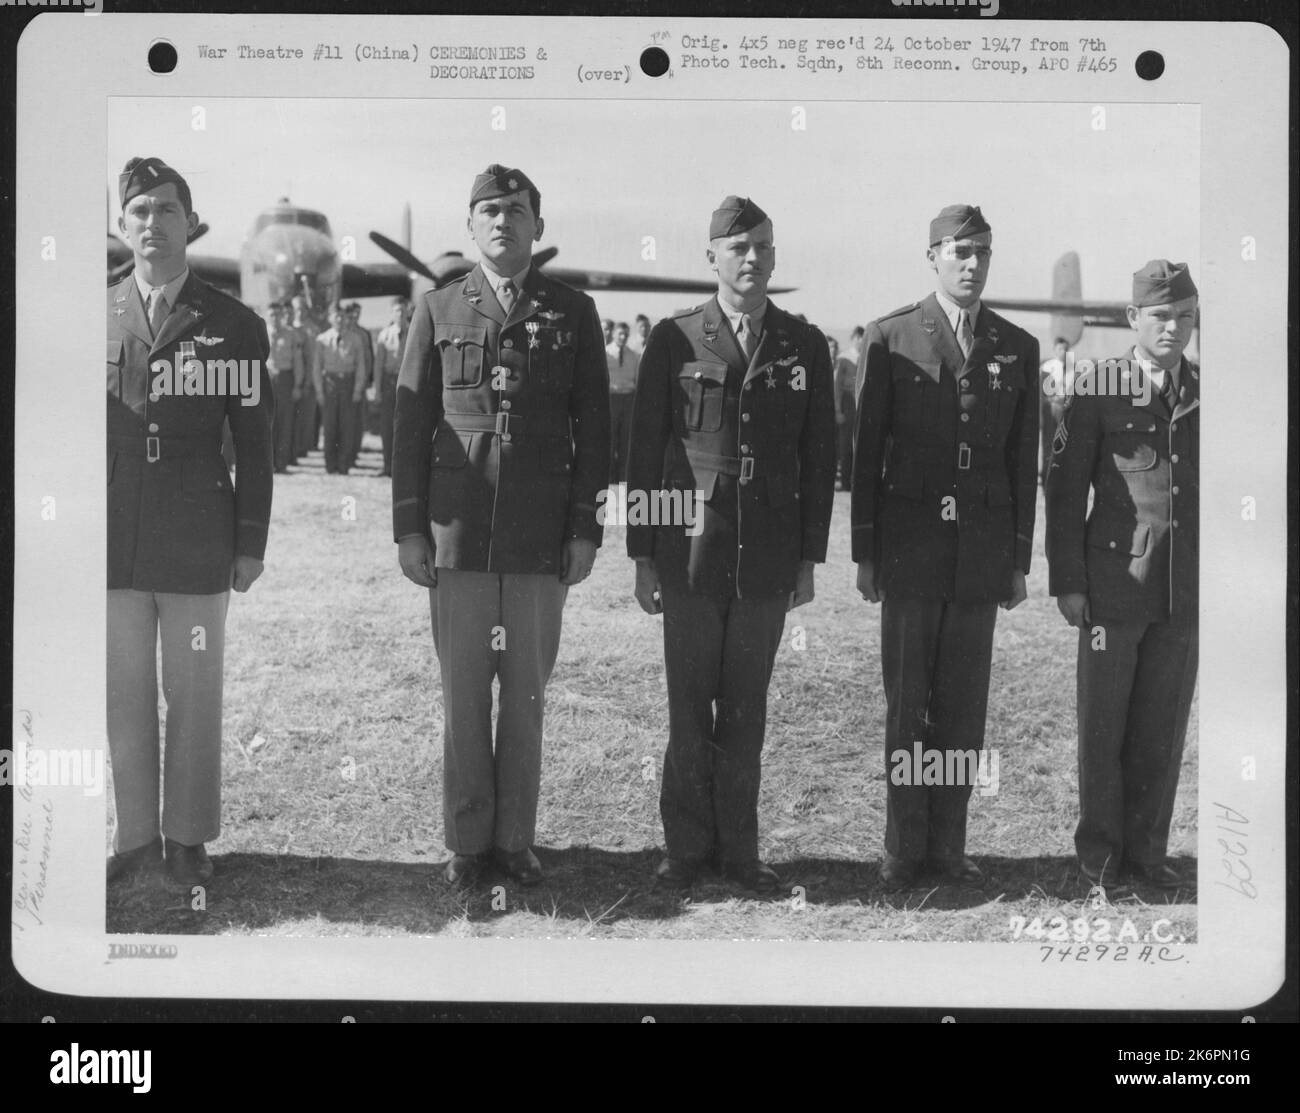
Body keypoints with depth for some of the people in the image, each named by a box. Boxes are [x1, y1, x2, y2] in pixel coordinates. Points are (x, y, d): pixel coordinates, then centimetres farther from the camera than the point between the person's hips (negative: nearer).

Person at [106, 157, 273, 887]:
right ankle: (136, 835, 19)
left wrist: (251, 543, -1)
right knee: (125, 695, 8)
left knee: (195, 696, 4)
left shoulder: (235, 326, 3)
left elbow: (255, 443, 3)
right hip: (113, 543, 2)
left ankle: (188, 838, 16)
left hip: (197, 546, -2)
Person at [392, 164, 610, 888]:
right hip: (457, 532, 0)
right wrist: (410, 526, 1)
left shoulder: (573, 313, 7)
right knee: (463, 693, 5)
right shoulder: (439, 311, 8)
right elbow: (411, 424, 7)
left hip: (542, 539, 0)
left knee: (527, 693, 6)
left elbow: (593, 428, 6)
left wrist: (585, 528, 0)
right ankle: (468, 840, 16)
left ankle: (518, 838, 16)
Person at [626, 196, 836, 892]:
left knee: (747, 711, 9)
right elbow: (644, 453, 2)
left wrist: (809, 559, 6)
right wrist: (642, 558, 0)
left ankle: (738, 847, 19)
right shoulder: (673, 340, 1)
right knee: (689, 710, 5)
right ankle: (687, 847, 17)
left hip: (769, 562, 2)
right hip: (690, 554, -1)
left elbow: (819, 459, 9)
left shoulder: (804, 346, 7)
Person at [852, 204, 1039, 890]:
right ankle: (904, 848, 13)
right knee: (906, 704, 4)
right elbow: (866, 451, 1)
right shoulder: (889, 339, 1)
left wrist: (1019, 560, 8)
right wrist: (864, 553, -1)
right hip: (910, 548, -2)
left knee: (965, 705, 5)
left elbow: (1023, 461, 11)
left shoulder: (1018, 348, 9)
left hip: (982, 553, 2)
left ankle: (948, 844, 15)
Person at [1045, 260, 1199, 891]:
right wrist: (1067, 581, -7)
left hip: (1186, 590, 3)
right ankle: (1099, 850, 17)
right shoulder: (1097, 388, -2)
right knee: (1103, 724, 5)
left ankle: (1146, 848, 20)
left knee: (1163, 726, 8)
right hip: (1114, 583, -3)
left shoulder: (1204, 394, 9)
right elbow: (1065, 488, -3)